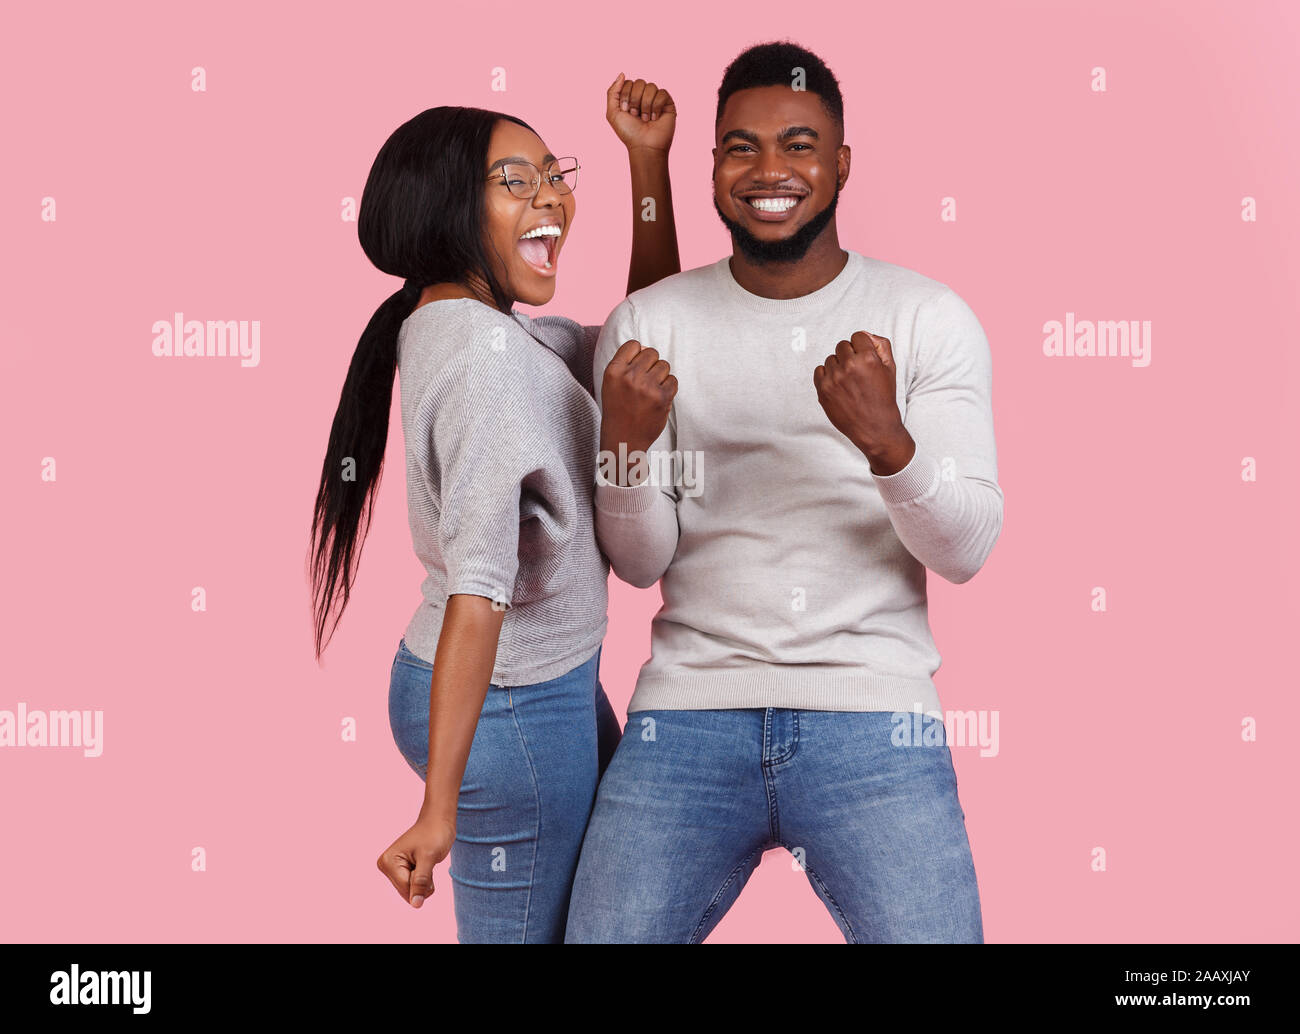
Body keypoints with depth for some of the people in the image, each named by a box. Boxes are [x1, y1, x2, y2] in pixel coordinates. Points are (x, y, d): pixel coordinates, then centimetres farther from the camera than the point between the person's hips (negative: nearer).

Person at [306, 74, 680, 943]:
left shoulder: (481, 329, 3)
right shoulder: (487, 351, -25)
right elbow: (478, 587, -30)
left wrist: (649, 163, 6)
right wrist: (440, 808, -32)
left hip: (539, 678, 10)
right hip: (510, 703, -10)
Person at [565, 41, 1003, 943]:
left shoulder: (931, 319, 2)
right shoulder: (648, 324, 5)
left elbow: (967, 550, -4)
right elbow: (641, 564, 5)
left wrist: (887, 440, -23)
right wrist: (626, 443, -15)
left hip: (873, 713, -1)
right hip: (690, 706, 1)